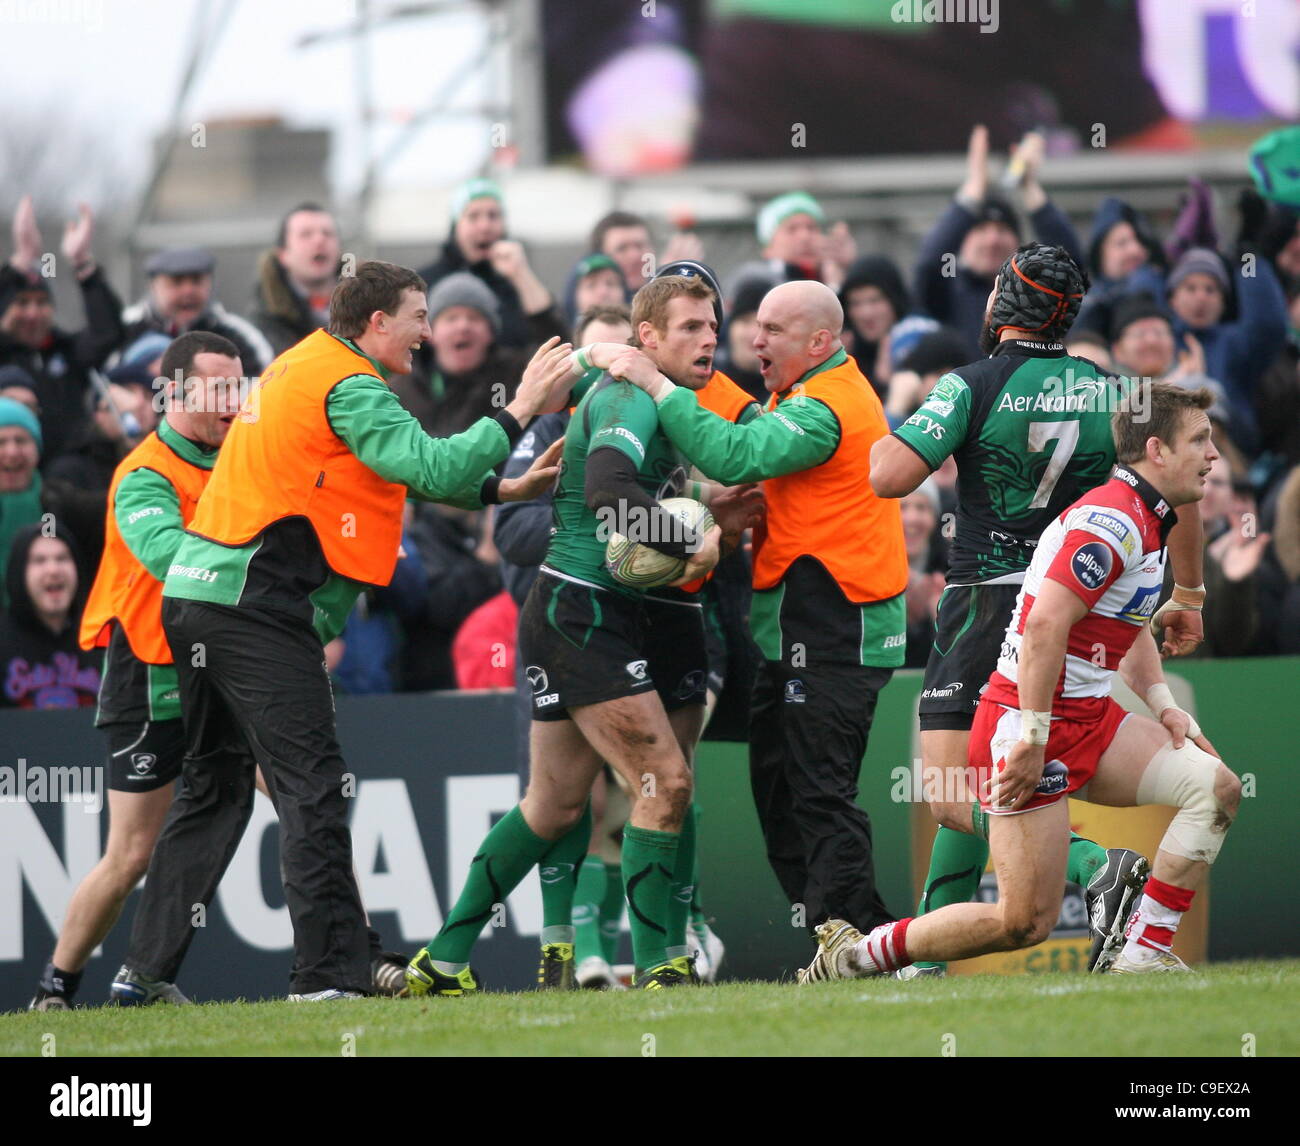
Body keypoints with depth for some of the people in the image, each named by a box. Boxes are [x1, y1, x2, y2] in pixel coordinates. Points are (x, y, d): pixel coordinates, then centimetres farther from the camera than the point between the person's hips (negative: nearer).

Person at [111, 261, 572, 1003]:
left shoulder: (304, 365, 20)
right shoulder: (348, 386, -10)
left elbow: (400, 466, 25)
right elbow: (432, 469, -20)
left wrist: (501, 488, 19)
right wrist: (519, 412, -12)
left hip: (196, 595, 10)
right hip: (254, 603, -10)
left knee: (215, 788, 15)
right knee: (311, 782, -10)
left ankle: (146, 969, 15)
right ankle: (331, 970, -14)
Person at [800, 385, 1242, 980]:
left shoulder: (1149, 523, 15)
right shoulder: (1111, 521, -18)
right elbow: (1045, 624, -27)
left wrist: (1162, 703, 13)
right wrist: (1033, 738, -27)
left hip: (1090, 717, 10)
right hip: (1026, 723, -10)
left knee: (1215, 786, -6)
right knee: (1026, 921, -9)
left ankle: (1139, 953, -3)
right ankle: (852, 953, 6)